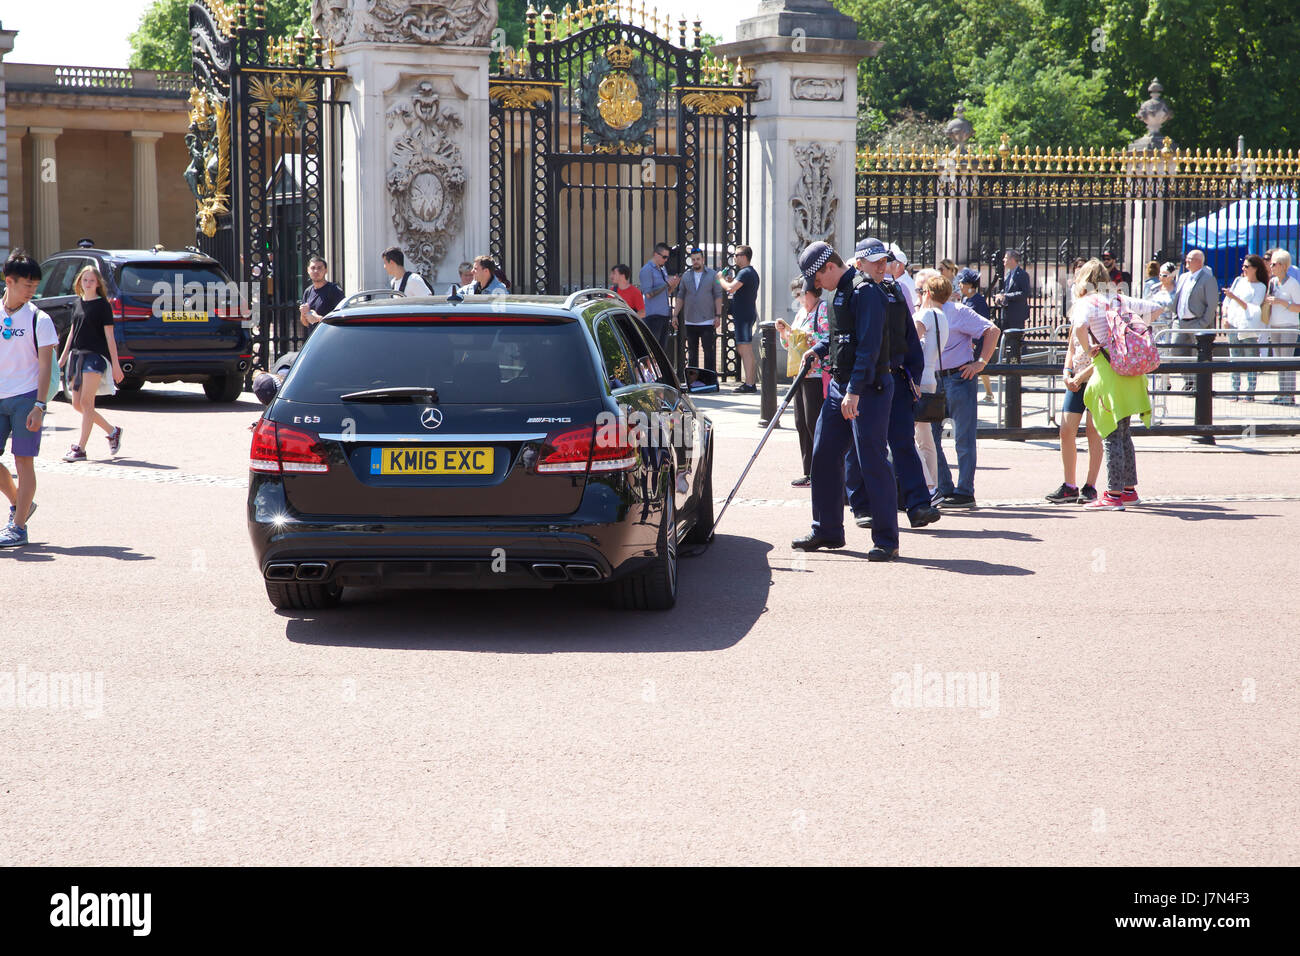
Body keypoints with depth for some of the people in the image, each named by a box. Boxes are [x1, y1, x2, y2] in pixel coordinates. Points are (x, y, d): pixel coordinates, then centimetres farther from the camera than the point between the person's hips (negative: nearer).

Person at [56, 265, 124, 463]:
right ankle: (113, 431, 22)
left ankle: (80, 448, -12)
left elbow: (109, 335, -6)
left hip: (96, 356, -7)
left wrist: (115, 364, -9)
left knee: (86, 401, -12)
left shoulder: (102, 305, -4)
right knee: (77, 404, 6)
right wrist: (63, 357, 18)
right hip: (77, 355, 7)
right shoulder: (77, 304, 14)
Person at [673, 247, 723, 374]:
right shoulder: (686, 277, 11)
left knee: (709, 352, -7)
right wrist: (675, 315, 6)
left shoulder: (713, 275, 2)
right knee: (692, 352, 8)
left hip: (707, 321, -4)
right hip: (690, 321, 4)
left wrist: (718, 316, -9)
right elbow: (680, 297, 13)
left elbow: (718, 296, -1)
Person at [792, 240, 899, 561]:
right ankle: (827, 531, 21)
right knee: (824, 455, 11)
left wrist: (855, 390, -27)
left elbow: (869, 345, -22)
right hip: (840, 386, 10)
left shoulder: (865, 292, -15)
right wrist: (819, 350, 13)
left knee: (872, 461, -8)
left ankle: (886, 541, -3)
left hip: (868, 389, -10)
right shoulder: (840, 293, 15)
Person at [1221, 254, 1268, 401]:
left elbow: (1252, 308, -10)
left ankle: (1250, 392, -1)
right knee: (1235, 360, 4)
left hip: (1249, 328, -5)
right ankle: (1235, 392, 6)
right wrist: (1225, 316, 2)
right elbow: (1226, 301, 16)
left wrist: (1235, 298, -15)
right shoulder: (1238, 281, 15)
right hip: (1232, 326, 5)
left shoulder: (1260, 287, 0)